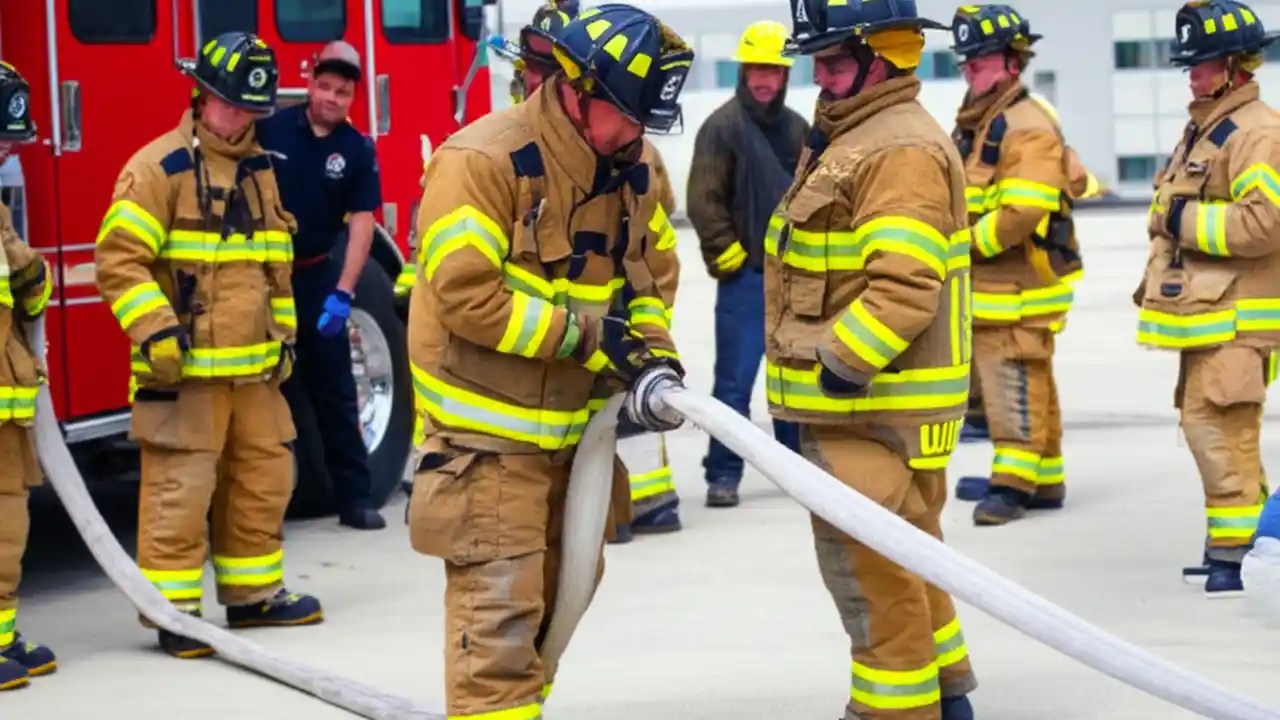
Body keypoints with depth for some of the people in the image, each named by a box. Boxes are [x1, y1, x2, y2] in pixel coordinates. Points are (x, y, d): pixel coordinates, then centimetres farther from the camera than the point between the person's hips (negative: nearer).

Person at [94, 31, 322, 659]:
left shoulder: (260, 169, 15)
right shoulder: (158, 167, -10)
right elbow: (118, 259, -15)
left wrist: (283, 333, 21)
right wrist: (157, 331, -22)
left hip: (253, 366, 8)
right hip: (185, 366, -8)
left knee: (264, 476, 15)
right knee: (181, 487, -7)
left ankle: (253, 592, 28)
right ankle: (174, 611, -1)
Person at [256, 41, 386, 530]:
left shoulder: (358, 150, -2)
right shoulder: (268, 129, -5)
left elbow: (361, 222, -5)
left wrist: (343, 292, -14)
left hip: (316, 278, 2)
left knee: (336, 391, 6)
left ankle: (355, 496, 12)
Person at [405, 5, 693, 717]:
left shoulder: (627, 171, 4)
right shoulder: (484, 160, -21)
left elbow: (652, 270, 13)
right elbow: (465, 293, -25)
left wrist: (652, 353, -7)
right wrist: (584, 336, -22)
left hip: (569, 422, 8)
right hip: (487, 425, -8)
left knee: (557, 587, 17)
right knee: (501, 599, -11)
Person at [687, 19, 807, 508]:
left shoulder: (797, 129, 12)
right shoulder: (723, 126, -6)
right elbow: (704, 200, -10)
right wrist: (726, 254, -13)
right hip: (745, 274, -6)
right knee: (735, 380, -4)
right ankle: (723, 475, 2)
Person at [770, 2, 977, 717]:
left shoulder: (903, 150, -18)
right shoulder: (850, 139, 16)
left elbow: (906, 283, -27)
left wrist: (841, 364, -25)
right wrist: (817, 372, 20)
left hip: (878, 402, -11)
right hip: (849, 396, 11)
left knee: (871, 563, -7)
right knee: (899, 554, 19)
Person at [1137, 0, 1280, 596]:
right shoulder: (1203, 127, 18)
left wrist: (1184, 220, -19)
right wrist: (1157, 277, 20)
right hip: (1203, 308, 10)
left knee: (1218, 427, -14)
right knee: (1205, 423, 16)